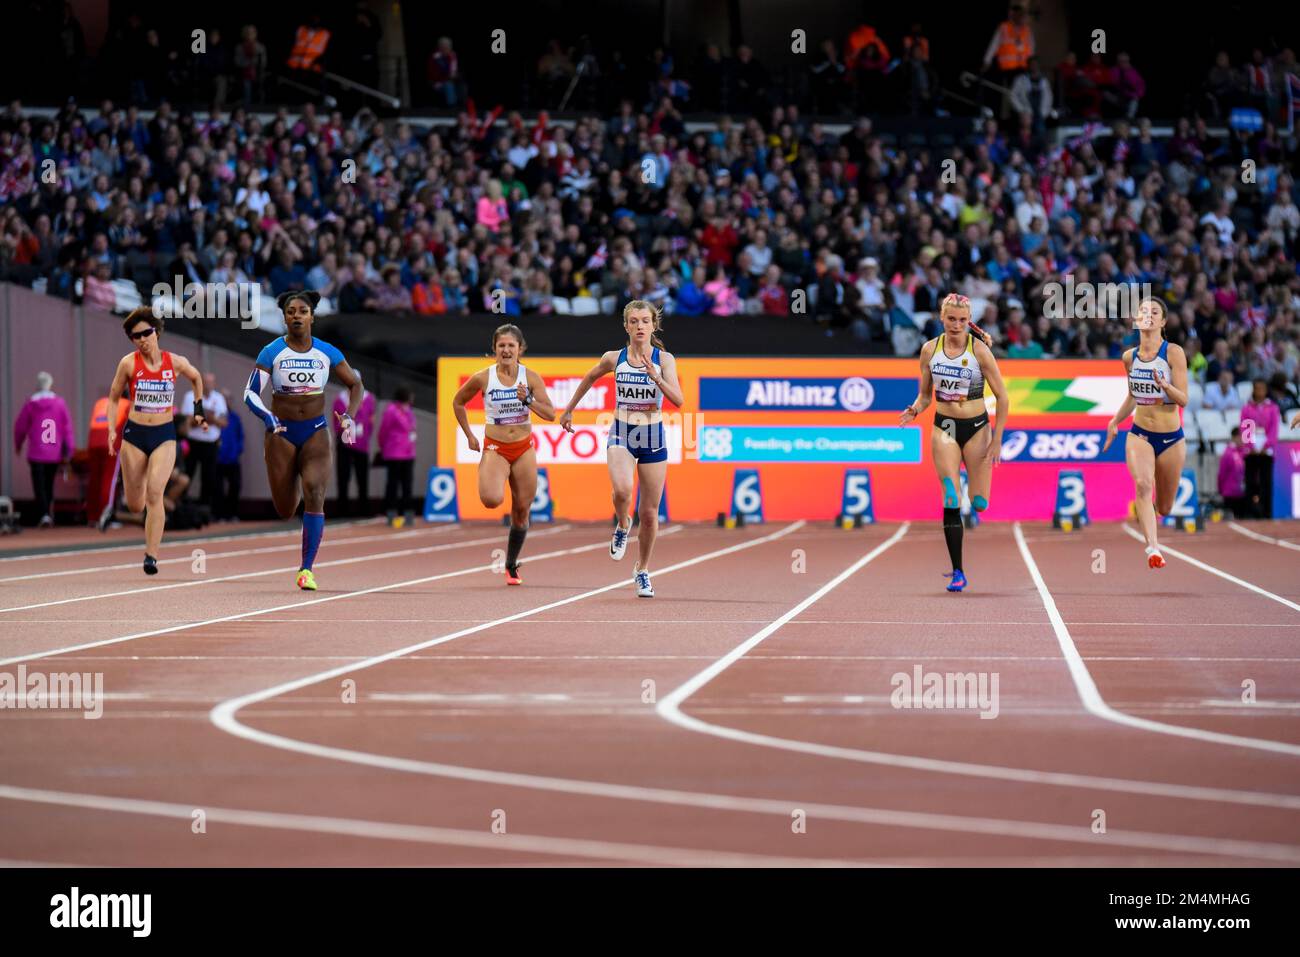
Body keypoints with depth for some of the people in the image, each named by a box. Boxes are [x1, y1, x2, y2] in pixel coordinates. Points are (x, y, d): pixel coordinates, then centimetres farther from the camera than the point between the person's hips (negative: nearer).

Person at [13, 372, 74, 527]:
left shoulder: (30, 404, -4)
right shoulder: (59, 402, -2)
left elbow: (20, 427, 3)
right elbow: (67, 426, -4)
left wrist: (18, 445, 19)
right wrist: (68, 449, 0)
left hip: (36, 453, -2)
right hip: (54, 454, 2)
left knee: (39, 486, -4)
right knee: (49, 484, 17)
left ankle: (44, 515, -21)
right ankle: (49, 513, 22)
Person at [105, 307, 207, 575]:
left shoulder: (175, 362, -1)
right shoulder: (128, 363, -5)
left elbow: (196, 378, 21)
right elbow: (113, 397, 6)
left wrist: (198, 408, 18)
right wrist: (112, 429, -4)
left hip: (165, 435, -1)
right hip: (134, 435, 1)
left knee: (154, 493, -21)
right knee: (135, 506, 5)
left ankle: (151, 556, -19)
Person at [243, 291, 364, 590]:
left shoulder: (327, 353, -1)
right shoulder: (271, 353, -6)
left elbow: (355, 384, 10)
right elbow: (250, 394, -10)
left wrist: (350, 417, -6)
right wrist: (267, 418, -29)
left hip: (316, 433, 0)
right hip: (281, 433, 0)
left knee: (315, 494, -21)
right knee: (285, 511, 5)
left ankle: (306, 570, -18)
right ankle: (293, 495, 47)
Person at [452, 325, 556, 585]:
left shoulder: (530, 377, -5)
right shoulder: (483, 378, -7)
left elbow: (550, 414, -6)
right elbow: (458, 402, 9)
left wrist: (528, 401, -23)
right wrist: (469, 435, 5)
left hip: (524, 449, 2)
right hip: (495, 448, -2)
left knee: (521, 510, 5)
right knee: (491, 500, -27)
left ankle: (512, 566, 22)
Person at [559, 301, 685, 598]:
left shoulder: (664, 359, -4)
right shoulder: (614, 359, 0)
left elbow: (678, 400, -15)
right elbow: (590, 378, 20)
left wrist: (655, 376, -28)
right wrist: (569, 409, 26)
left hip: (653, 439, 0)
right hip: (621, 435, 0)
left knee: (649, 513, 6)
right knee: (622, 490, -30)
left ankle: (642, 570, 27)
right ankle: (622, 525, 4)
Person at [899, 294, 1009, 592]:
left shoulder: (979, 350, -10)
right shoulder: (930, 349, -1)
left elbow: (1002, 397, -6)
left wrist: (997, 439, -9)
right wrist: (913, 410, -12)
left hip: (976, 427, -1)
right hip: (944, 428, 1)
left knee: (979, 503, -2)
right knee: (951, 502, -11)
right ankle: (958, 573, -8)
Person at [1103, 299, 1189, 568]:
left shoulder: (1174, 353, -11)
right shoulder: (1130, 356, 2)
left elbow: (1183, 400, -15)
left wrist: (1164, 385, -32)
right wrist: (1115, 422, 14)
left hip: (1171, 438, -2)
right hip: (1139, 434, 2)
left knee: (1164, 508, 9)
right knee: (1142, 483, -29)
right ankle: (1153, 549, -36)